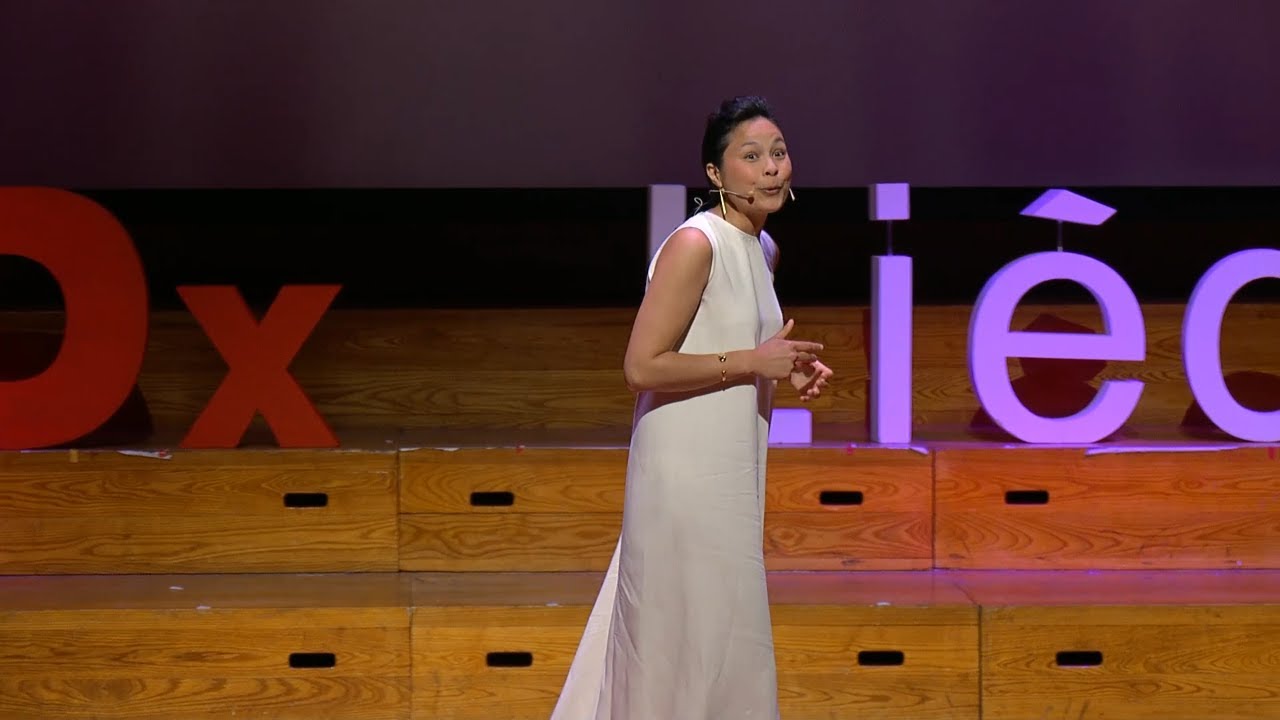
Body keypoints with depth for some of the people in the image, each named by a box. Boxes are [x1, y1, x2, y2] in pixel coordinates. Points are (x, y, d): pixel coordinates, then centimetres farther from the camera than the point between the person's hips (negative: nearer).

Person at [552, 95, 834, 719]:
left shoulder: (764, 249, 12)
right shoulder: (695, 244, -16)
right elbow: (642, 367, -20)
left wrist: (788, 373, 6)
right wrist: (752, 362, -18)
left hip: (732, 470, 9)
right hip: (687, 472, -9)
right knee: (689, 633, -2)